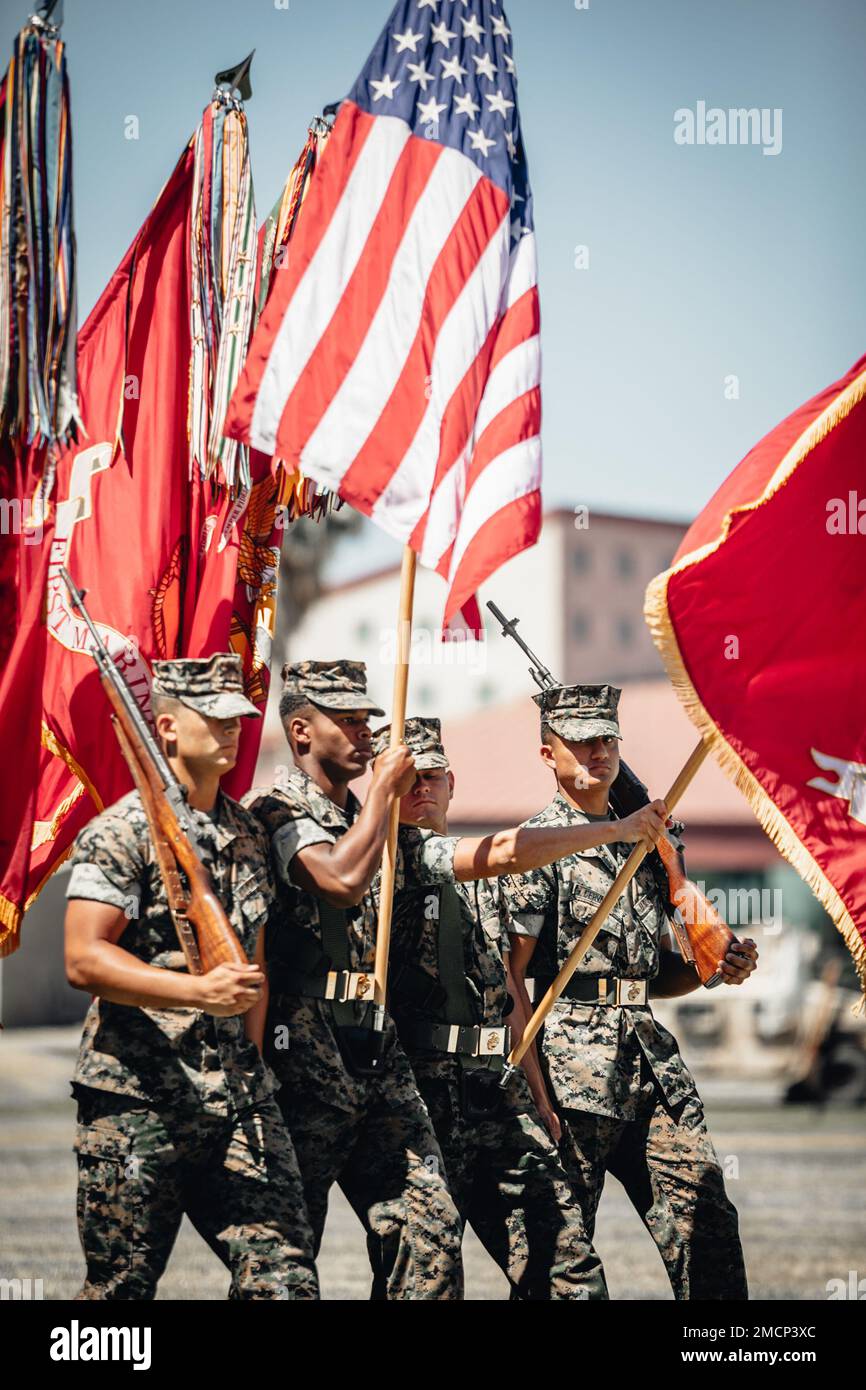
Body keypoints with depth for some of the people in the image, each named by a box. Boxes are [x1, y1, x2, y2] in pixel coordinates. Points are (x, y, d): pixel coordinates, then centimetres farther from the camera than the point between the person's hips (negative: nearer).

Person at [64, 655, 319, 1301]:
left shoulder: (250, 834, 16)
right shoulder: (121, 832, -6)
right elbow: (84, 960, -15)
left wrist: (250, 1054, 13)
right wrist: (199, 991, -24)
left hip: (238, 1099, 6)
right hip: (138, 1097, -6)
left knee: (285, 1271, -4)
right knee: (122, 1284, 1)